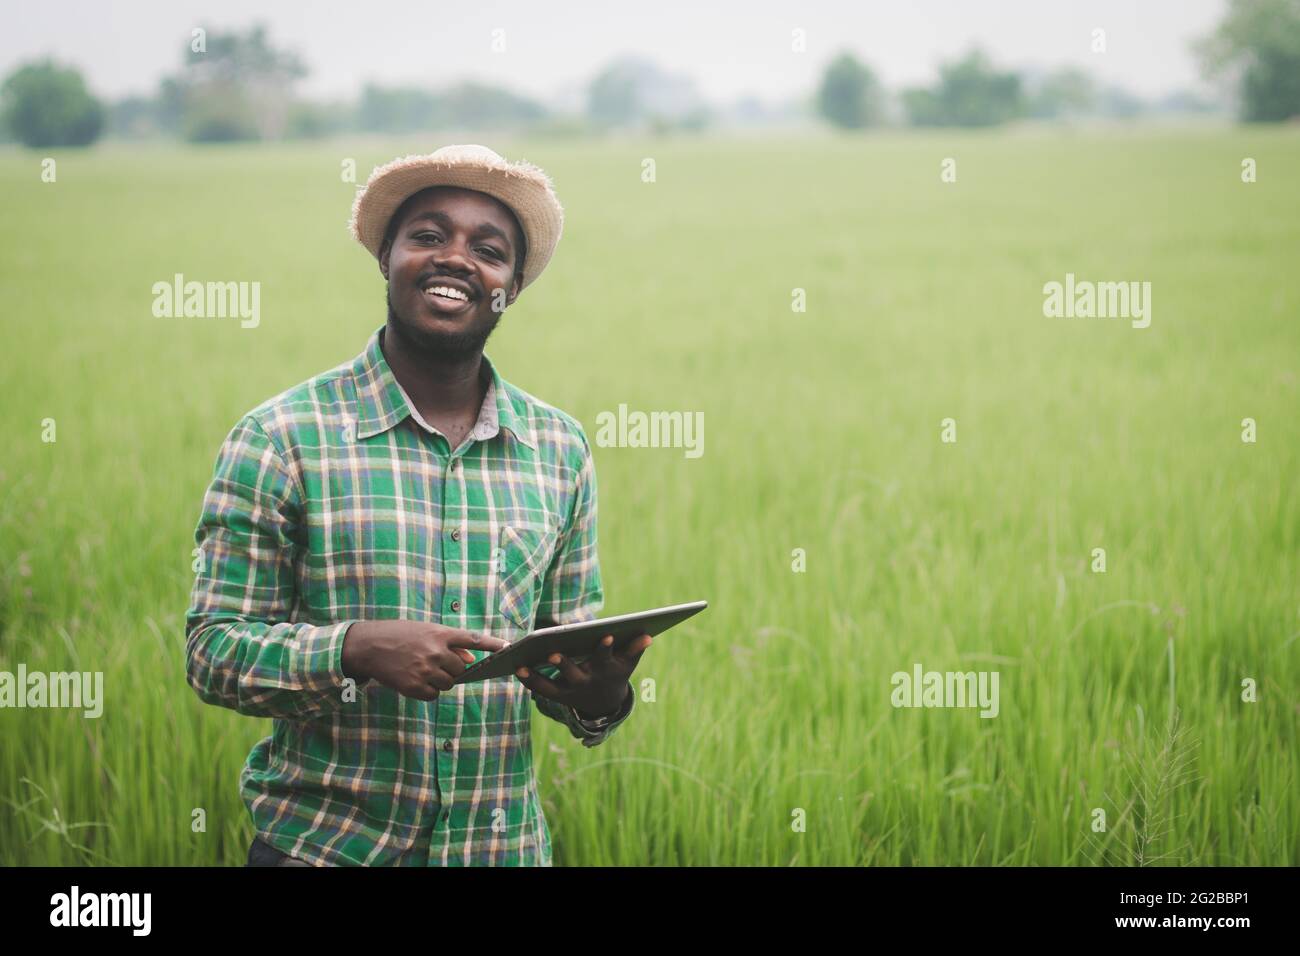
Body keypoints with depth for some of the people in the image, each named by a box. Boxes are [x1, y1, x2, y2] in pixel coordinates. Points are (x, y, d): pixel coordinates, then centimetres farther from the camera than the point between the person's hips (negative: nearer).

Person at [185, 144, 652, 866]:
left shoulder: (560, 450, 6)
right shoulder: (281, 439, -6)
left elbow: (569, 663, 11)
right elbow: (213, 650, -8)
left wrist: (599, 694, -12)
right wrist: (356, 649, -25)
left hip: (505, 847, 4)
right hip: (322, 843, -3)